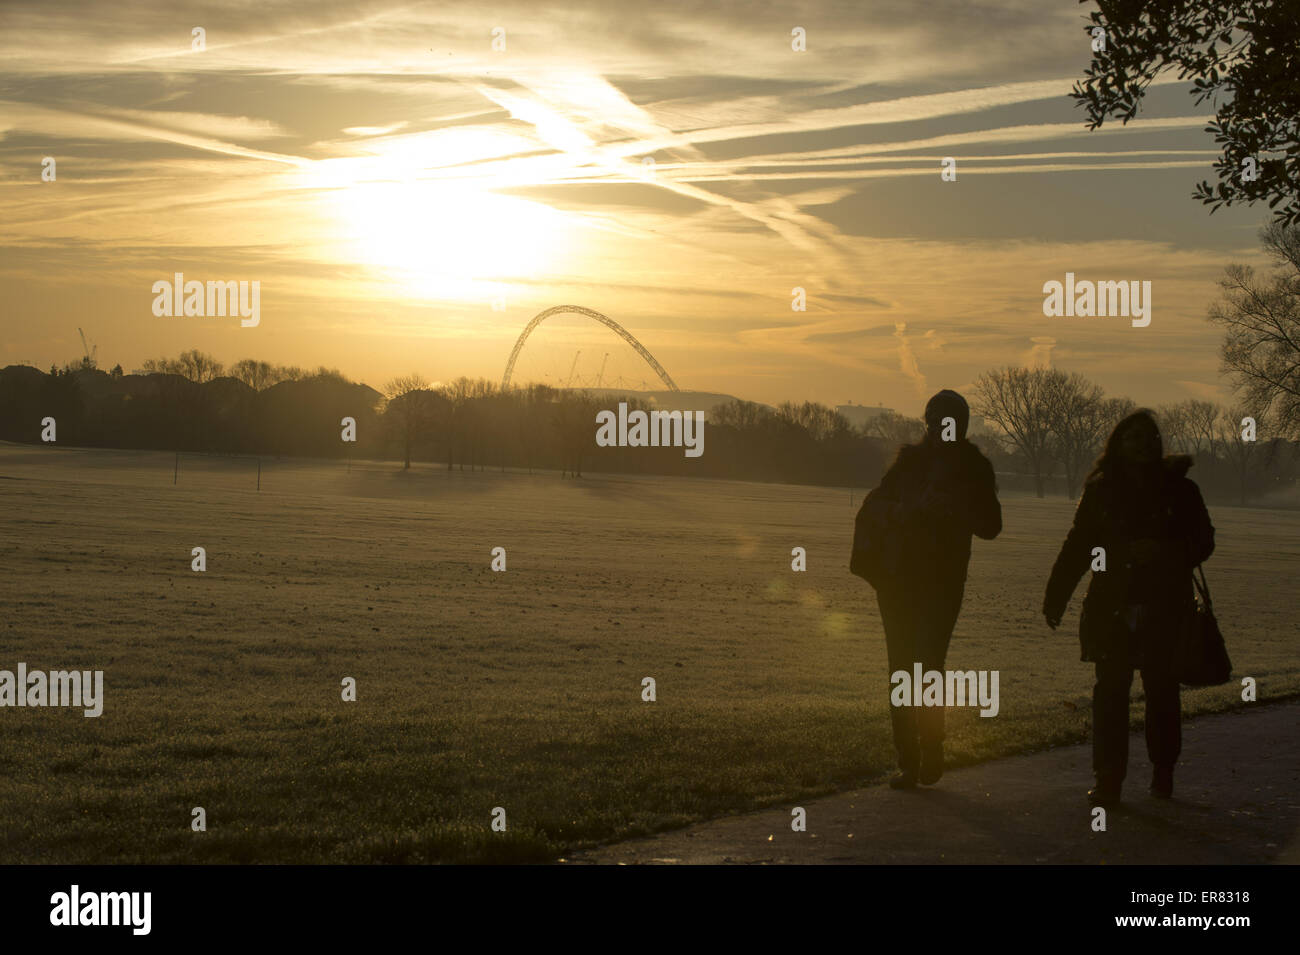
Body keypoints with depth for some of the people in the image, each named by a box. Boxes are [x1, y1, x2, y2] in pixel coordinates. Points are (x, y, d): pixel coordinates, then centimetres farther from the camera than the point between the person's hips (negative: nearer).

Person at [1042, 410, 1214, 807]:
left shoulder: (1179, 490, 6)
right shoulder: (1100, 490, 7)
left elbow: (1203, 542, 6)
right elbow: (1077, 547, 9)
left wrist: (1163, 551, -13)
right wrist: (1055, 599, 4)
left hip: (1164, 609, 0)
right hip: (1112, 609, 0)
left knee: (1162, 691, 3)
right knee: (1110, 692, -3)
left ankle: (1163, 771, 21)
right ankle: (1108, 779, 1)